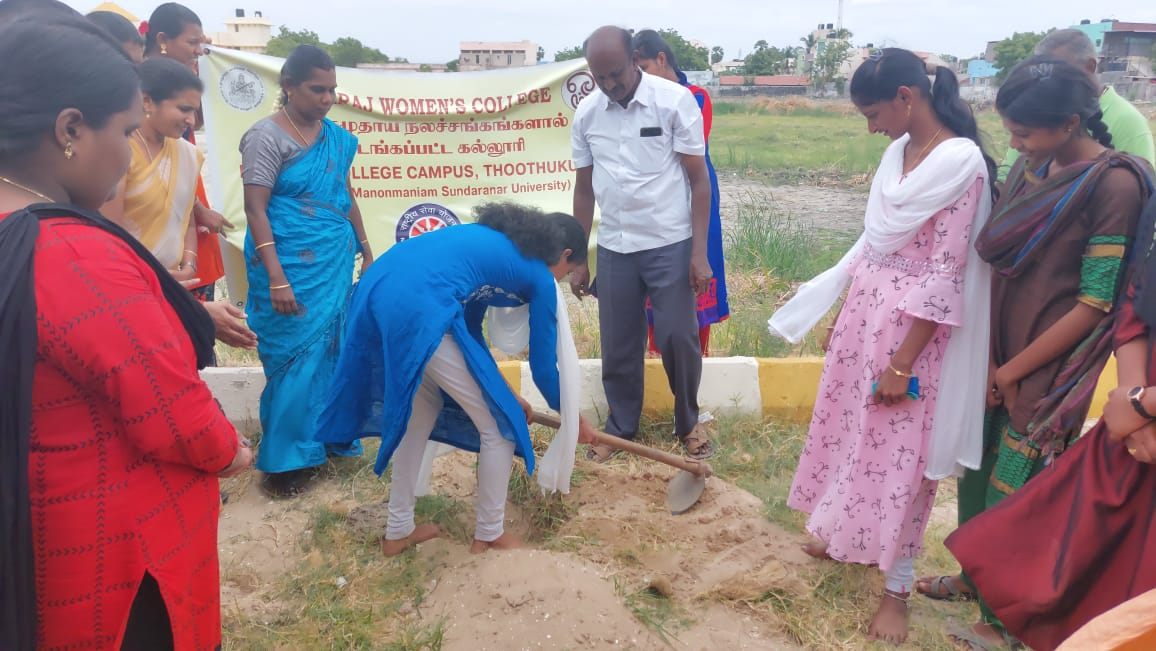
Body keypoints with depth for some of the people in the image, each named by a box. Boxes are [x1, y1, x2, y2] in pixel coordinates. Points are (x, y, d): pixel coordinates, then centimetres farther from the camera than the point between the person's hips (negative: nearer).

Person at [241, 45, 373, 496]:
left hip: (336, 263, 6)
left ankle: (326, 437, 27)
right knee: (299, 358, -1)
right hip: (292, 267, -6)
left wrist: (366, 249, 20)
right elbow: (255, 209, -15)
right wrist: (276, 279, -21)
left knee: (331, 351, 12)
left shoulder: (337, 137, 9)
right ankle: (285, 459, 13)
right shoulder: (267, 137, -10)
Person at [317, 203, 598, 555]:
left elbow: (468, 327, 36)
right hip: (419, 308, -9)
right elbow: (543, 365, 16)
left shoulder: (494, 242, 32)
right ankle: (489, 536, 28)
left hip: (378, 288, 9)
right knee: (499, 424, 11)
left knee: (421, 407, 28)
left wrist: (500, 392, 46)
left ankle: (398, 531, 38)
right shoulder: (540, 278, 11)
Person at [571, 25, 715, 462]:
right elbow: (584, 188, 9)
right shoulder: (586, 114, 2)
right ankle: (620, 427, 27)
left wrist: (699, 252, -11)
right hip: (613, 248, 3)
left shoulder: (675, 101, -8)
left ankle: (689, 423, 23)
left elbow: (699, 179, -6)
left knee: (678, 339, -1)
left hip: (670, 244, -3)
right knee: (618, 346, 8)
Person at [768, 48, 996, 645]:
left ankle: (896, 587, 20)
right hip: (863, 314, 8)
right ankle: (842, 533, 41)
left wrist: (902, 363, -18)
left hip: (913, 328, -7)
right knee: (850, 430, 19)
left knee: (900, 455, 3)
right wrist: (839, 317, 15)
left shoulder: (962, 161, -19)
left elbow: (946, 273, -19)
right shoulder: (898, 152, 5)